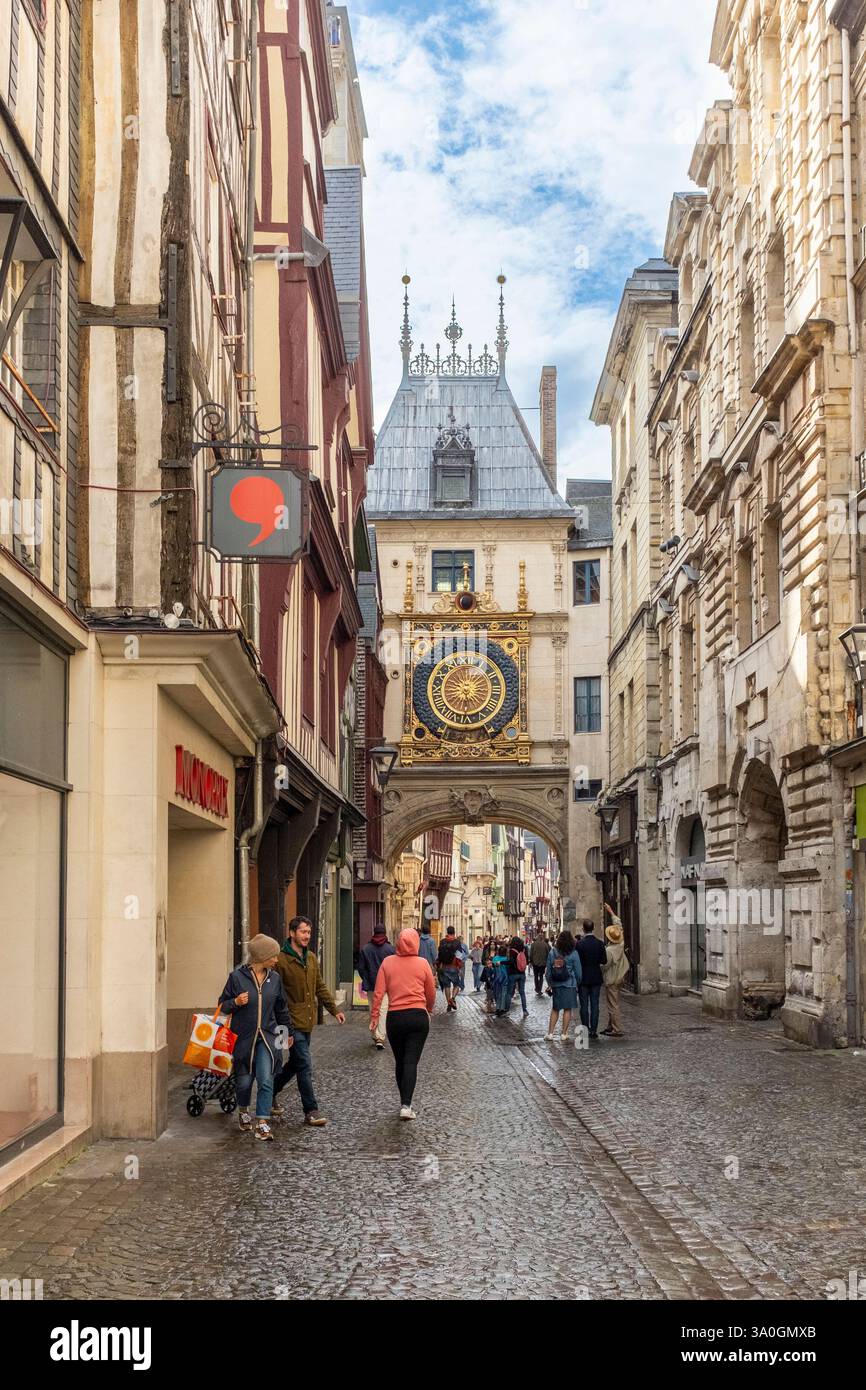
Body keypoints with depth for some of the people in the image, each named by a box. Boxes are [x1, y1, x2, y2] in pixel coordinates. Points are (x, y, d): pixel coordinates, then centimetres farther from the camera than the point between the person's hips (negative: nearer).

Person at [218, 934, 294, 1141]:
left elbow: (281, 1008, 17)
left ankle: (262, 1124, -7)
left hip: (267, 1037, 2)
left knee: (266, 1081, -10)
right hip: (243, 1037, -2)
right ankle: (243, 1111, 38)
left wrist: (288, 1031, 26)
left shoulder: (274, 978, 5)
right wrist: (236, 1003, -21)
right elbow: (223, 1005, 0)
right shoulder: (237, 977, -8)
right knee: (244, 1080, 10)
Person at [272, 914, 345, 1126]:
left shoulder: (311, 958, 11)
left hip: (308, 1021, 8)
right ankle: (311, 1111, -2)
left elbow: (320, 987, 19)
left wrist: (334, 1009, 14)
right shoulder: (281, 960, -13)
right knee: (304, 1065, -8)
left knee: (295, 1064, 17)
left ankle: (270, 1094, 36)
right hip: (292, 1022, -8)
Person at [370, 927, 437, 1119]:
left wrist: (374, 1016, 3)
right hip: (418, 1016, -1)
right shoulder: (422, 963, -2)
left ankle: (405, 1102, 23)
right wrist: (429, 1009, 26)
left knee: (400, 1062, 15)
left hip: (394, 1017, 1)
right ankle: (406, 1105, -15)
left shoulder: (388, 962, -1)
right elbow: (431, 993, 7)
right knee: (411, 1062, -4)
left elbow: (379, 992, -3)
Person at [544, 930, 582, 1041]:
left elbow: (548, 970, 1)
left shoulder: (552, 952, -4)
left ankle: (550, 1033, 7)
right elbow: (577, 971, -4)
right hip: (569, 985, -2)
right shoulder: (573, 954, -10)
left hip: (556, 986, 2)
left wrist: (549, 984, 12)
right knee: (567, 1009, 8)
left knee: (555, 1009, 13)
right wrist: (578, 984, 10)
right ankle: (564, 1034, 9)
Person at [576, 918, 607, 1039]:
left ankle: (586, 1030, 4)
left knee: (584, 1005, 4)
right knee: (594, 1004, 6)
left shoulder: (579, 944, -12)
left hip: (583, 978, -2)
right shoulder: (600, 943, -4)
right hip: (596, 978, 2)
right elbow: (604, 961, -2)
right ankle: (594, 1030, 5)